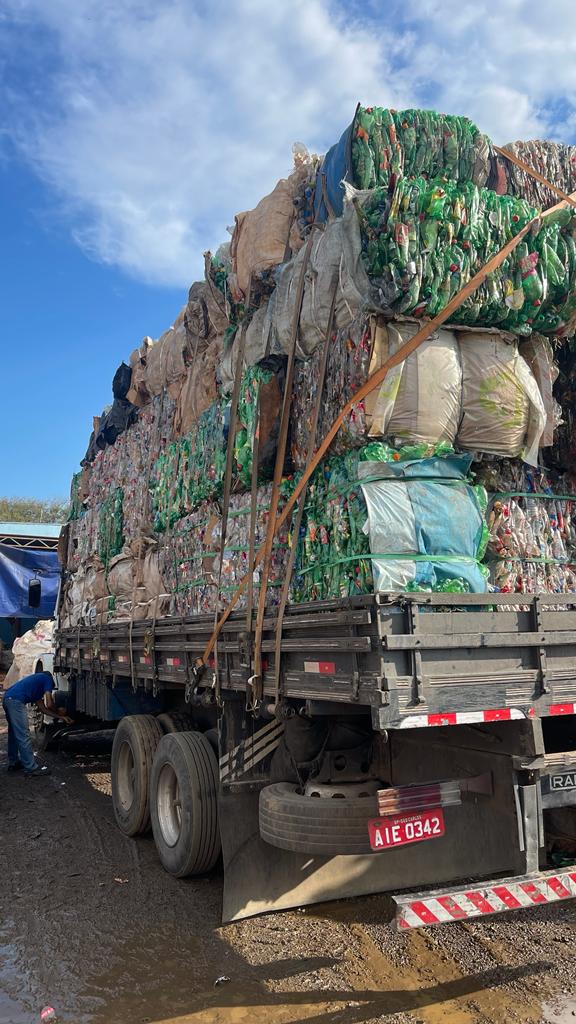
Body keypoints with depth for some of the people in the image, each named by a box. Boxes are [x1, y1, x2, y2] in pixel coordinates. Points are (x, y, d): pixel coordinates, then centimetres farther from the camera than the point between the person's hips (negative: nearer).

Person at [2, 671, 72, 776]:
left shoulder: (36, 681, 33)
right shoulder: (48, 678, 11)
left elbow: (42, 708, 32)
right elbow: (49, 704, 3)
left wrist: (61, 717, 33)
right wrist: (59, 711, 23)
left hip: (7, 699, 10)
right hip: (16, 700, -9)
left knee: (14, 733, 21)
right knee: (23, 735, -6)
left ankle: (13, 763, 30)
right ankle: (31, 768, -3)